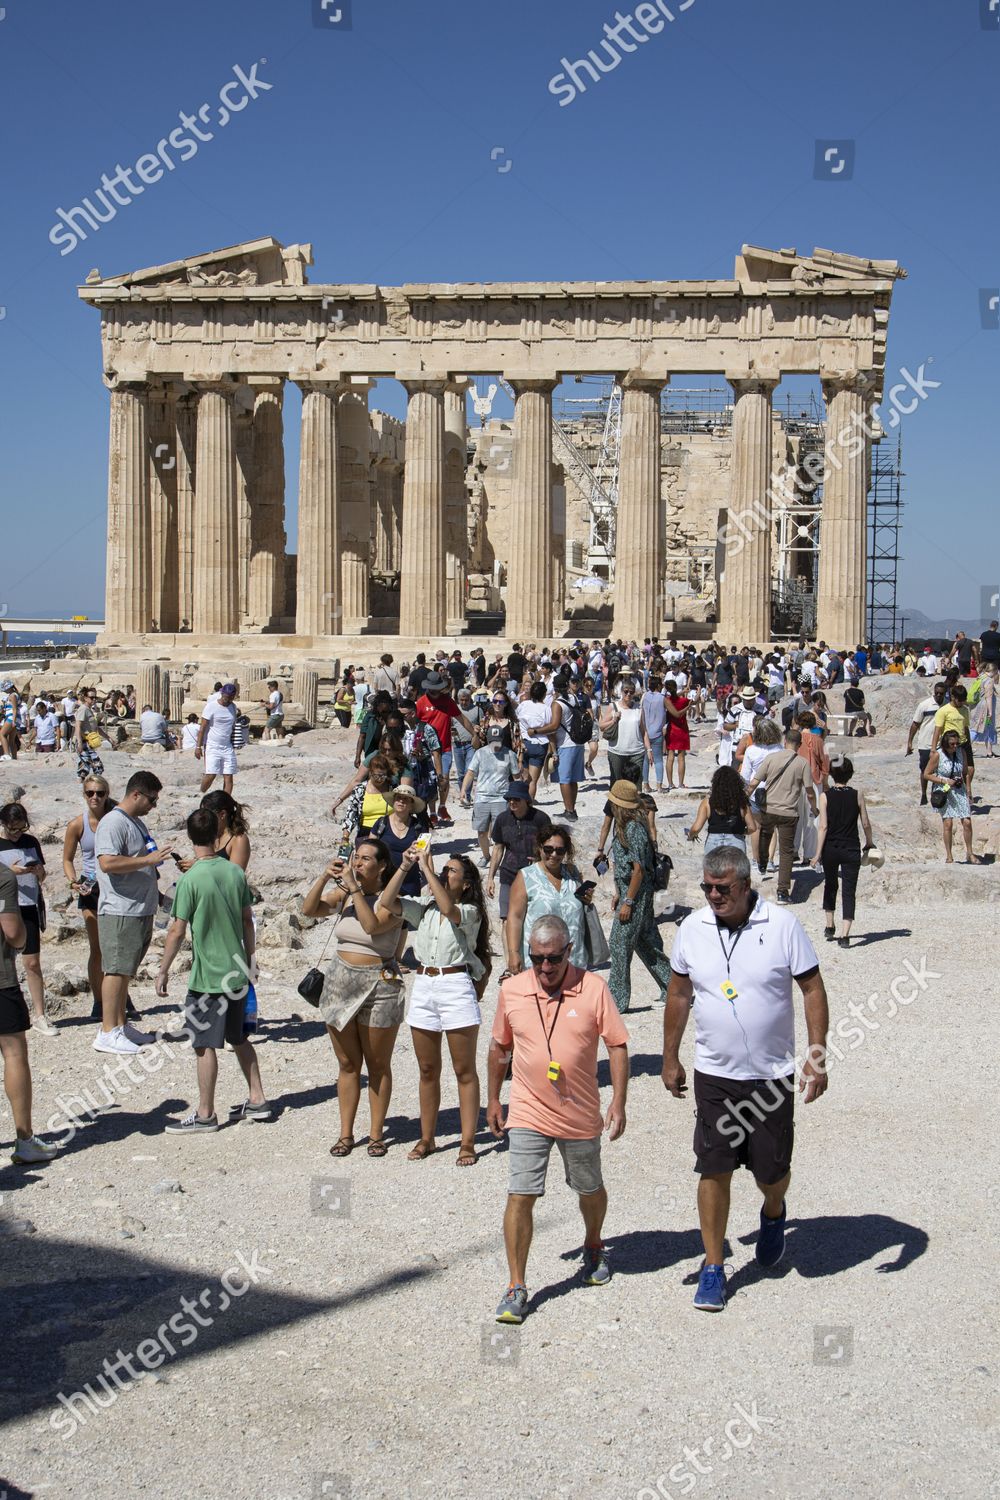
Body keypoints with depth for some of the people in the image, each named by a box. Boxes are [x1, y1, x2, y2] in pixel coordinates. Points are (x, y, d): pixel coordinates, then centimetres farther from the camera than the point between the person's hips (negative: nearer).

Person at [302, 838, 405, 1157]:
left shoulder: (390, 901, -9)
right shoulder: (343, 895, 4)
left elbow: (372, 925, -27)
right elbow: (308, 910, -5)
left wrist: (354, 887, -26)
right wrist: (325, 876, -16)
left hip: (379, 986, -4)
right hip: (340, 982, 4)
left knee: (378, 1066, 7)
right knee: (347, 1064, 11)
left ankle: (376, 1134, 17)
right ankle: (346, 1133, 19)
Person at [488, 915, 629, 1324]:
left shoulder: (594, 988, -10)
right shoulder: (511, 990, -4)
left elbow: (617, 1045, -6)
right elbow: (499, 1046, 10)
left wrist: (618, 1102, -11)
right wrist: (493, 1099, 12)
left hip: (580, 1116, 0)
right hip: (527, 1115, 0)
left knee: (590, 1189, 19)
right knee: (520, 1196, -7)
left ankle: (593, 1246, 47)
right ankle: (516, 1287, 2)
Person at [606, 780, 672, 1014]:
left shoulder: (634, 829, -20)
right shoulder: (625, 826, 10)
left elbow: (638, 870, -21)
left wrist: (628, 902, -19)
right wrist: (618, 893, 20)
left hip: (636, 894, -10)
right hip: (629, 892, 10)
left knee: (620, 944, -4)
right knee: (646, 943, 15)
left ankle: (616, 1001, 3)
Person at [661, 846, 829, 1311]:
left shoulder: (782, 926, -10)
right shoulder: (692, 929, -2)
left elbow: (813, 989, -5)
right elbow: (679, 994, 9)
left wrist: (817, 1055, -11)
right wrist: (670, 1058, 11)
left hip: (773, 1075, -1)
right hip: (713, 1075, 1)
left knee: (772, 1169, 7)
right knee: (713, 1169, 0)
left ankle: (773, 1213, 43)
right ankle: (712, 1268, 13)